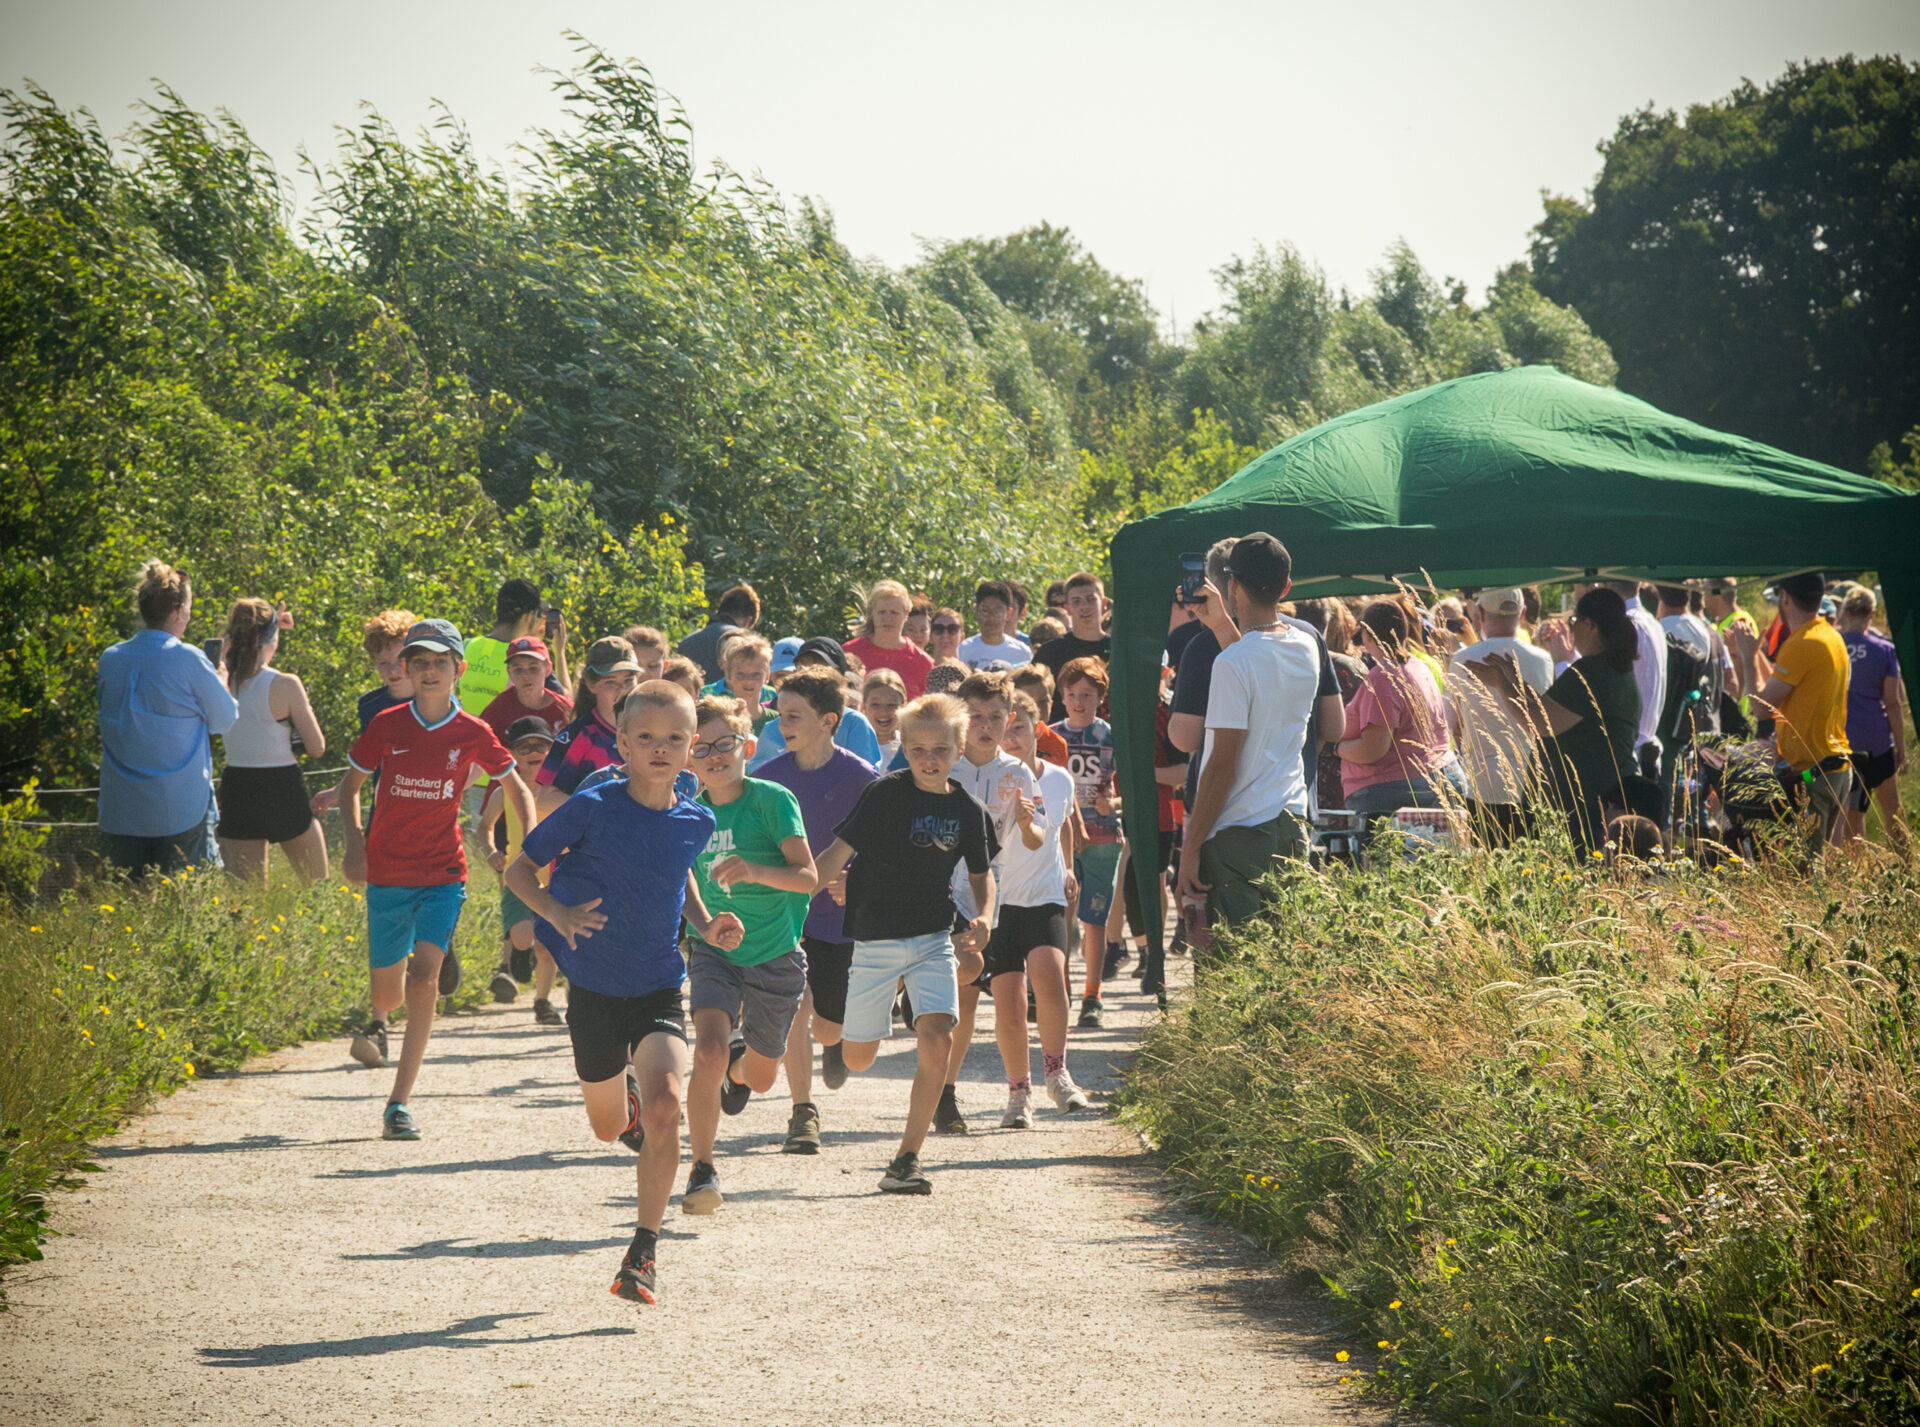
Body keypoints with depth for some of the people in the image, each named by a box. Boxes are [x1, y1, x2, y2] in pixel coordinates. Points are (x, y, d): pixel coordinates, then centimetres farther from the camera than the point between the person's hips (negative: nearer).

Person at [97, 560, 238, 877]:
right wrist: (220, 681, 20)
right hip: (179, 810, -4)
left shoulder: (110, 659, 3)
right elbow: (226, 720, -1)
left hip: (119, 811, 4)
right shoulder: (188, 660, -11)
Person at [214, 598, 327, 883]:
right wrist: (305, 710, 6)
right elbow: (316, 748, -9)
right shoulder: (285, 686, -14)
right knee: (318, 891, 15)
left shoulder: (223, 682, -2)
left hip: (236, 792, 4)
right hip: (283, 792, -4)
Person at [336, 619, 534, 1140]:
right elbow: (350, 784, 8)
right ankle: (378, 1022, 49)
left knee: (424, 978, -18)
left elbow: (516, 788, 10)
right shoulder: (386, 726, -3)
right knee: (388, 990, 9)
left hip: (443, 873, -1)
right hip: (388, 872, 1)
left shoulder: (473, 734, -4)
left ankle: (399, 1102, -16)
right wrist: (354, 842, -6)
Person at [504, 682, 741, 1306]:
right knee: (609, 1128, 15)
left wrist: (705, 925, 3)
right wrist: (556, 913, -24)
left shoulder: (696, 822, -3)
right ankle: (624, 1089, 54)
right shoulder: (593, 808, -14)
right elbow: (519, 868, -6)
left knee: (663, 1106, -24)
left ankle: (643, 1253, -13)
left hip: (660, 988, 1)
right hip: (594, 988, -1)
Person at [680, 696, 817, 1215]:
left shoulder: (773, 800, -13)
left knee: (760, 1079, 14)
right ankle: (701, 1171, -15)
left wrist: (757, 871, -38)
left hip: (776, 955, -1)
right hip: (714, 951, 1)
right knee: (709, 1050, -25)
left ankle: (736, 1067, 53)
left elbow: (808, 877, -22)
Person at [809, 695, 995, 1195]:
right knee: (857, 1059, 7)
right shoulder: (885, 794, -10)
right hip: (875, 941, -2)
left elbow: (981, 873, 16)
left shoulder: (967, 810, 1)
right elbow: (839, 852, -13)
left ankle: (907, 1159, -9)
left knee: (936, 1039, -19)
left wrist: (983, 917, -3)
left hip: (933, 938, 2)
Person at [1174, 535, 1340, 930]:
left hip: (1240, 834, -8)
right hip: (1293, 822, 8)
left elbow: (1223, 768, -17)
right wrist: (1225, 618, 34)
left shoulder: (1232, 663, -17)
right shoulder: (1308, 647, 6)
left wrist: (1191, 846, -11)